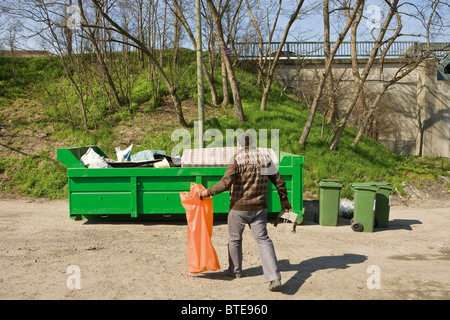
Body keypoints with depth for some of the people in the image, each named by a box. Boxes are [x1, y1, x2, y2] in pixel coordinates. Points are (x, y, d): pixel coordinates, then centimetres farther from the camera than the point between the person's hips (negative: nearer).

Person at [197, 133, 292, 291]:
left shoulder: (237, 159, -11)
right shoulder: (264, 158, 5)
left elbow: (226, 183, -21)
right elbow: (279, 181, 9)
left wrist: (208, 192, -10)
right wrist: (284, 201, 20)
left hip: (239, 208, -4)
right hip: (259, 208, 4)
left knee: (234, 239, 16)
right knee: (263, 240, 4)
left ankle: (234, 270, 32)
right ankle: (274, 277, -7)